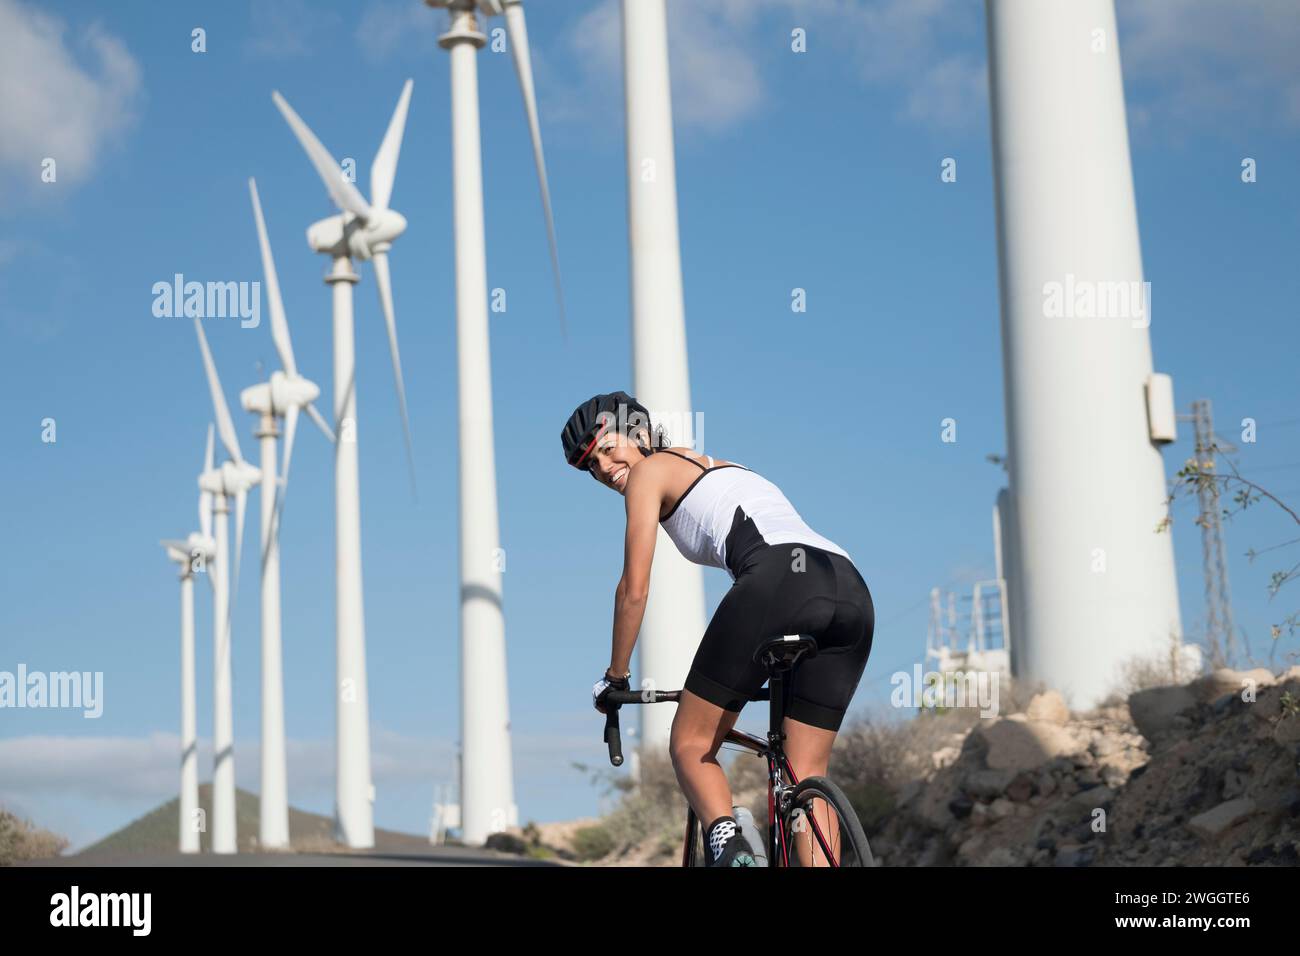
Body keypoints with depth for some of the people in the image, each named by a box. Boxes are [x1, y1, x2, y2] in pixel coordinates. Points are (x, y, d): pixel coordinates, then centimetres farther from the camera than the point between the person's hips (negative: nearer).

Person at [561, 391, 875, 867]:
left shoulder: (650, 471, 17)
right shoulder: (723, 469, 38)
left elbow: (635, 589, 13)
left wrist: (615, 677, 25)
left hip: (778, 581, -7)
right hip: (853, 592, 7)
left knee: (691, 745, 8)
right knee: (806, 778, 13)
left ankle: (728, 844, -19)